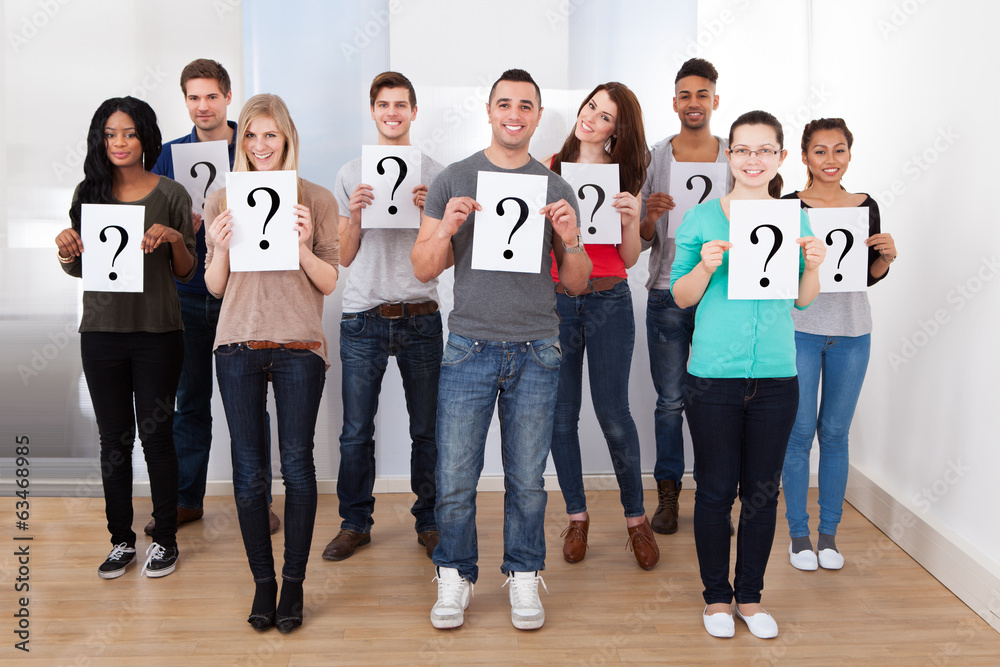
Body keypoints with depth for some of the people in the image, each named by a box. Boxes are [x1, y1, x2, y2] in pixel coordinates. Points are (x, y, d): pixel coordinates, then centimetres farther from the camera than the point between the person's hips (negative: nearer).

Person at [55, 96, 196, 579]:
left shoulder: (171, 195, 0)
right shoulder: (88, 193, 6)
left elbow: (186, 273, 2)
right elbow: (76, 270, 13)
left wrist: (176, 239, -17)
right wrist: (66, 250, -8)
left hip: (157, 332, -2)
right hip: (102, 331, 2)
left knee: (156, 435, 3)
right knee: (114, 437, 9)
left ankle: (165, 539, 18)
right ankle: (121, 540, 22)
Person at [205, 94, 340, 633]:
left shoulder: (317, 200, 4)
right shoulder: (222, 201, 10)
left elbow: (329, 283, 2)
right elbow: (215, 287, 11)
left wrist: (302, 245, -14)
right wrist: (221, 247, -8)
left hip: (298, 346, -2)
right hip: (238, 346, 2)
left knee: (296, 463, 0)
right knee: (249, 468, 4)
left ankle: (294, 582, 15)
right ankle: (262, 581, 19)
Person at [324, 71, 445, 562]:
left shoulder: (435, 174, 7)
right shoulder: (350, 174, 8)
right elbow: (344, 258, 8)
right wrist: (355, 215, -9)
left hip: (421, 318, 0)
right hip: (363, 318, 0)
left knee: (426, 430, 5)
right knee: (356, 433, 3)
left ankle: (429, 521, 21)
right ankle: (355, 523, 20)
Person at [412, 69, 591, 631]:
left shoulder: (556, 188, 9)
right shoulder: (454, 181, 6)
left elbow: (578, 283, 10)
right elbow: (424, 270, 6)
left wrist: (570, 240, -10)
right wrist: (446, 230, -13)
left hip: (536, 351, 1)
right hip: (470, 346, -1)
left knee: (527, 479, 7)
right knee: (456, 478, 1)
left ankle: (524, 578, 24)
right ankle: (456, 578, 20)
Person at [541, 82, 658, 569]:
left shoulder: (624, 176, 5)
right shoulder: (548, 169, 6)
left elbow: (629, 259, 4)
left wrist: (629, 221, -14)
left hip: (608, 300, -1)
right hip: (554, 299, 1)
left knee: (613, 414, -2)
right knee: (561, 415, 5)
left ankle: (635, 516, 16)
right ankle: (576, 515, 22)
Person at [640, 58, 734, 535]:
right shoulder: (654, 159, 5)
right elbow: (640, 242, 5)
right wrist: (650, 216, -16)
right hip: (668, 294, 0)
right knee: (670, 401, 4)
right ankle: (668, 495, 17)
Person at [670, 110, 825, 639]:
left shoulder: (794, 219, 7)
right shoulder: (702, 218, -1)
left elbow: (803, 300, 14)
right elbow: (681, 297, 2)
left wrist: (814, 266, -6)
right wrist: (706, 265, -17)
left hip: (776, 376, 3)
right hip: (714, 375, -2)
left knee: (762, 491, 10)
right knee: (716, 490, 6)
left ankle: (750, 596, 27)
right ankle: (716, 597, 24)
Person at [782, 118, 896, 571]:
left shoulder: (866, 207, 7)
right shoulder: (788, 208, -4)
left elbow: (871, 277, 12)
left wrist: (887, 255, -8)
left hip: (852, 333, 3)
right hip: (800, 330, -3)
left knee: (835, 433, 10)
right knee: (799, 432, 2)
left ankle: (829, 533, 22)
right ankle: (798, 533, 16)